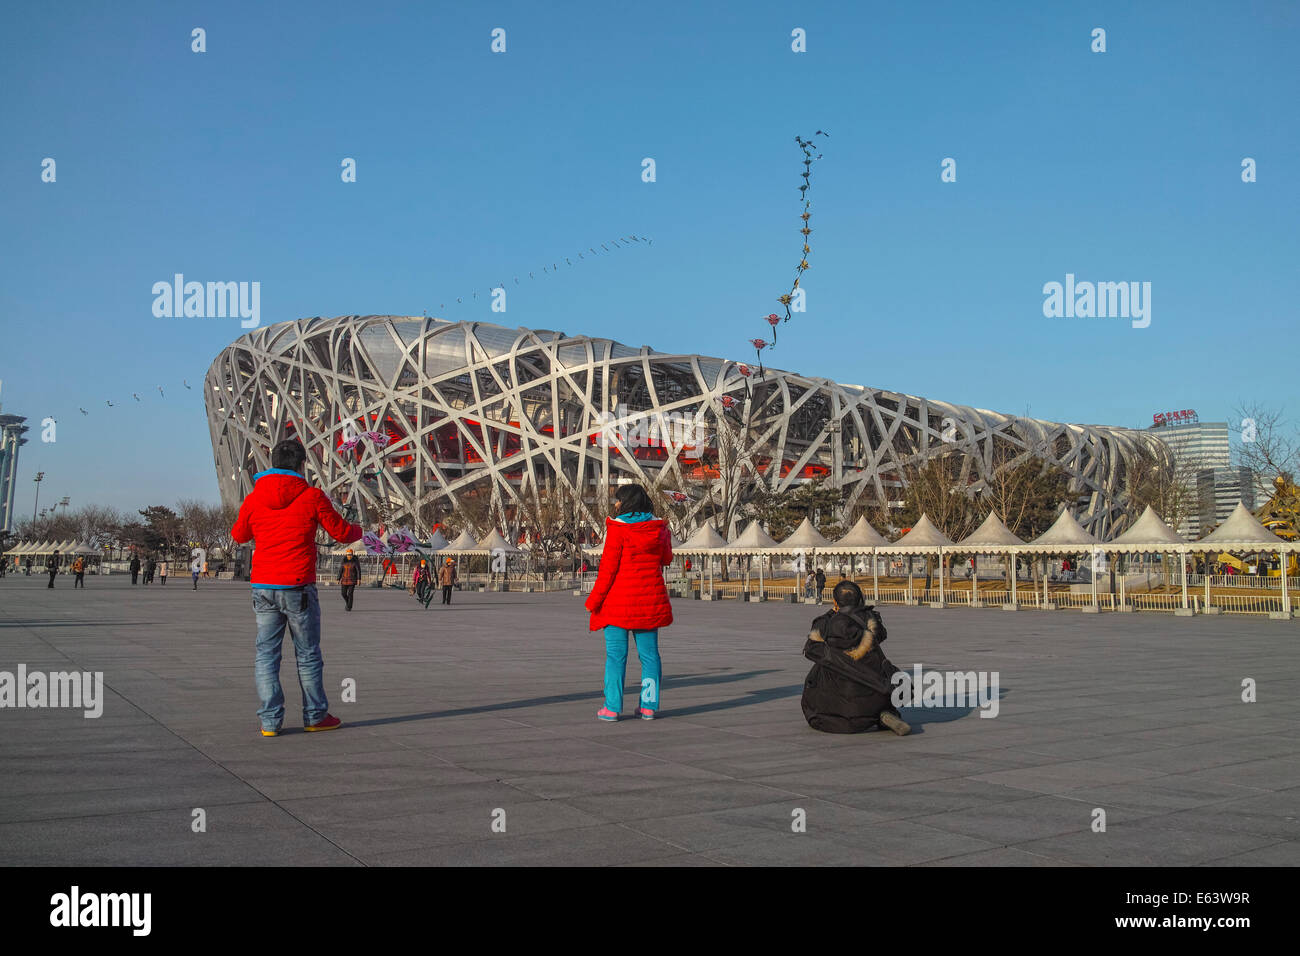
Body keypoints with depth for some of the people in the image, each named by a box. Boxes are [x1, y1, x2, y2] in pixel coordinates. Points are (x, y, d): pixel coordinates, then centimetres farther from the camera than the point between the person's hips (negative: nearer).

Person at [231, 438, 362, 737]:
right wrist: (358, 531, 24)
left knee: (266, 654, 9)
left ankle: (270, 721, 7)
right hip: (298, 587, -2)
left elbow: (239, 535, 18)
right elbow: (341, 533, 1)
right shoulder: (312, 496, -7)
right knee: (308, 655, 10)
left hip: (263, 588, 3)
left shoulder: (253, 499, 1)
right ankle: (315, 716, 19)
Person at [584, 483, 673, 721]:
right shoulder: (658, 528, 3)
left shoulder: (618, 529, -11)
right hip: (649, 599, 4)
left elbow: (609, 568, -12)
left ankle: (612, 708, 2)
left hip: (618, 601, -4)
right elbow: (666, 559, 17)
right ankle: (649, 706, 11)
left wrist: (595, 599, -6)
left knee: (616, 655, 1)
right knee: (649, 653, 10)